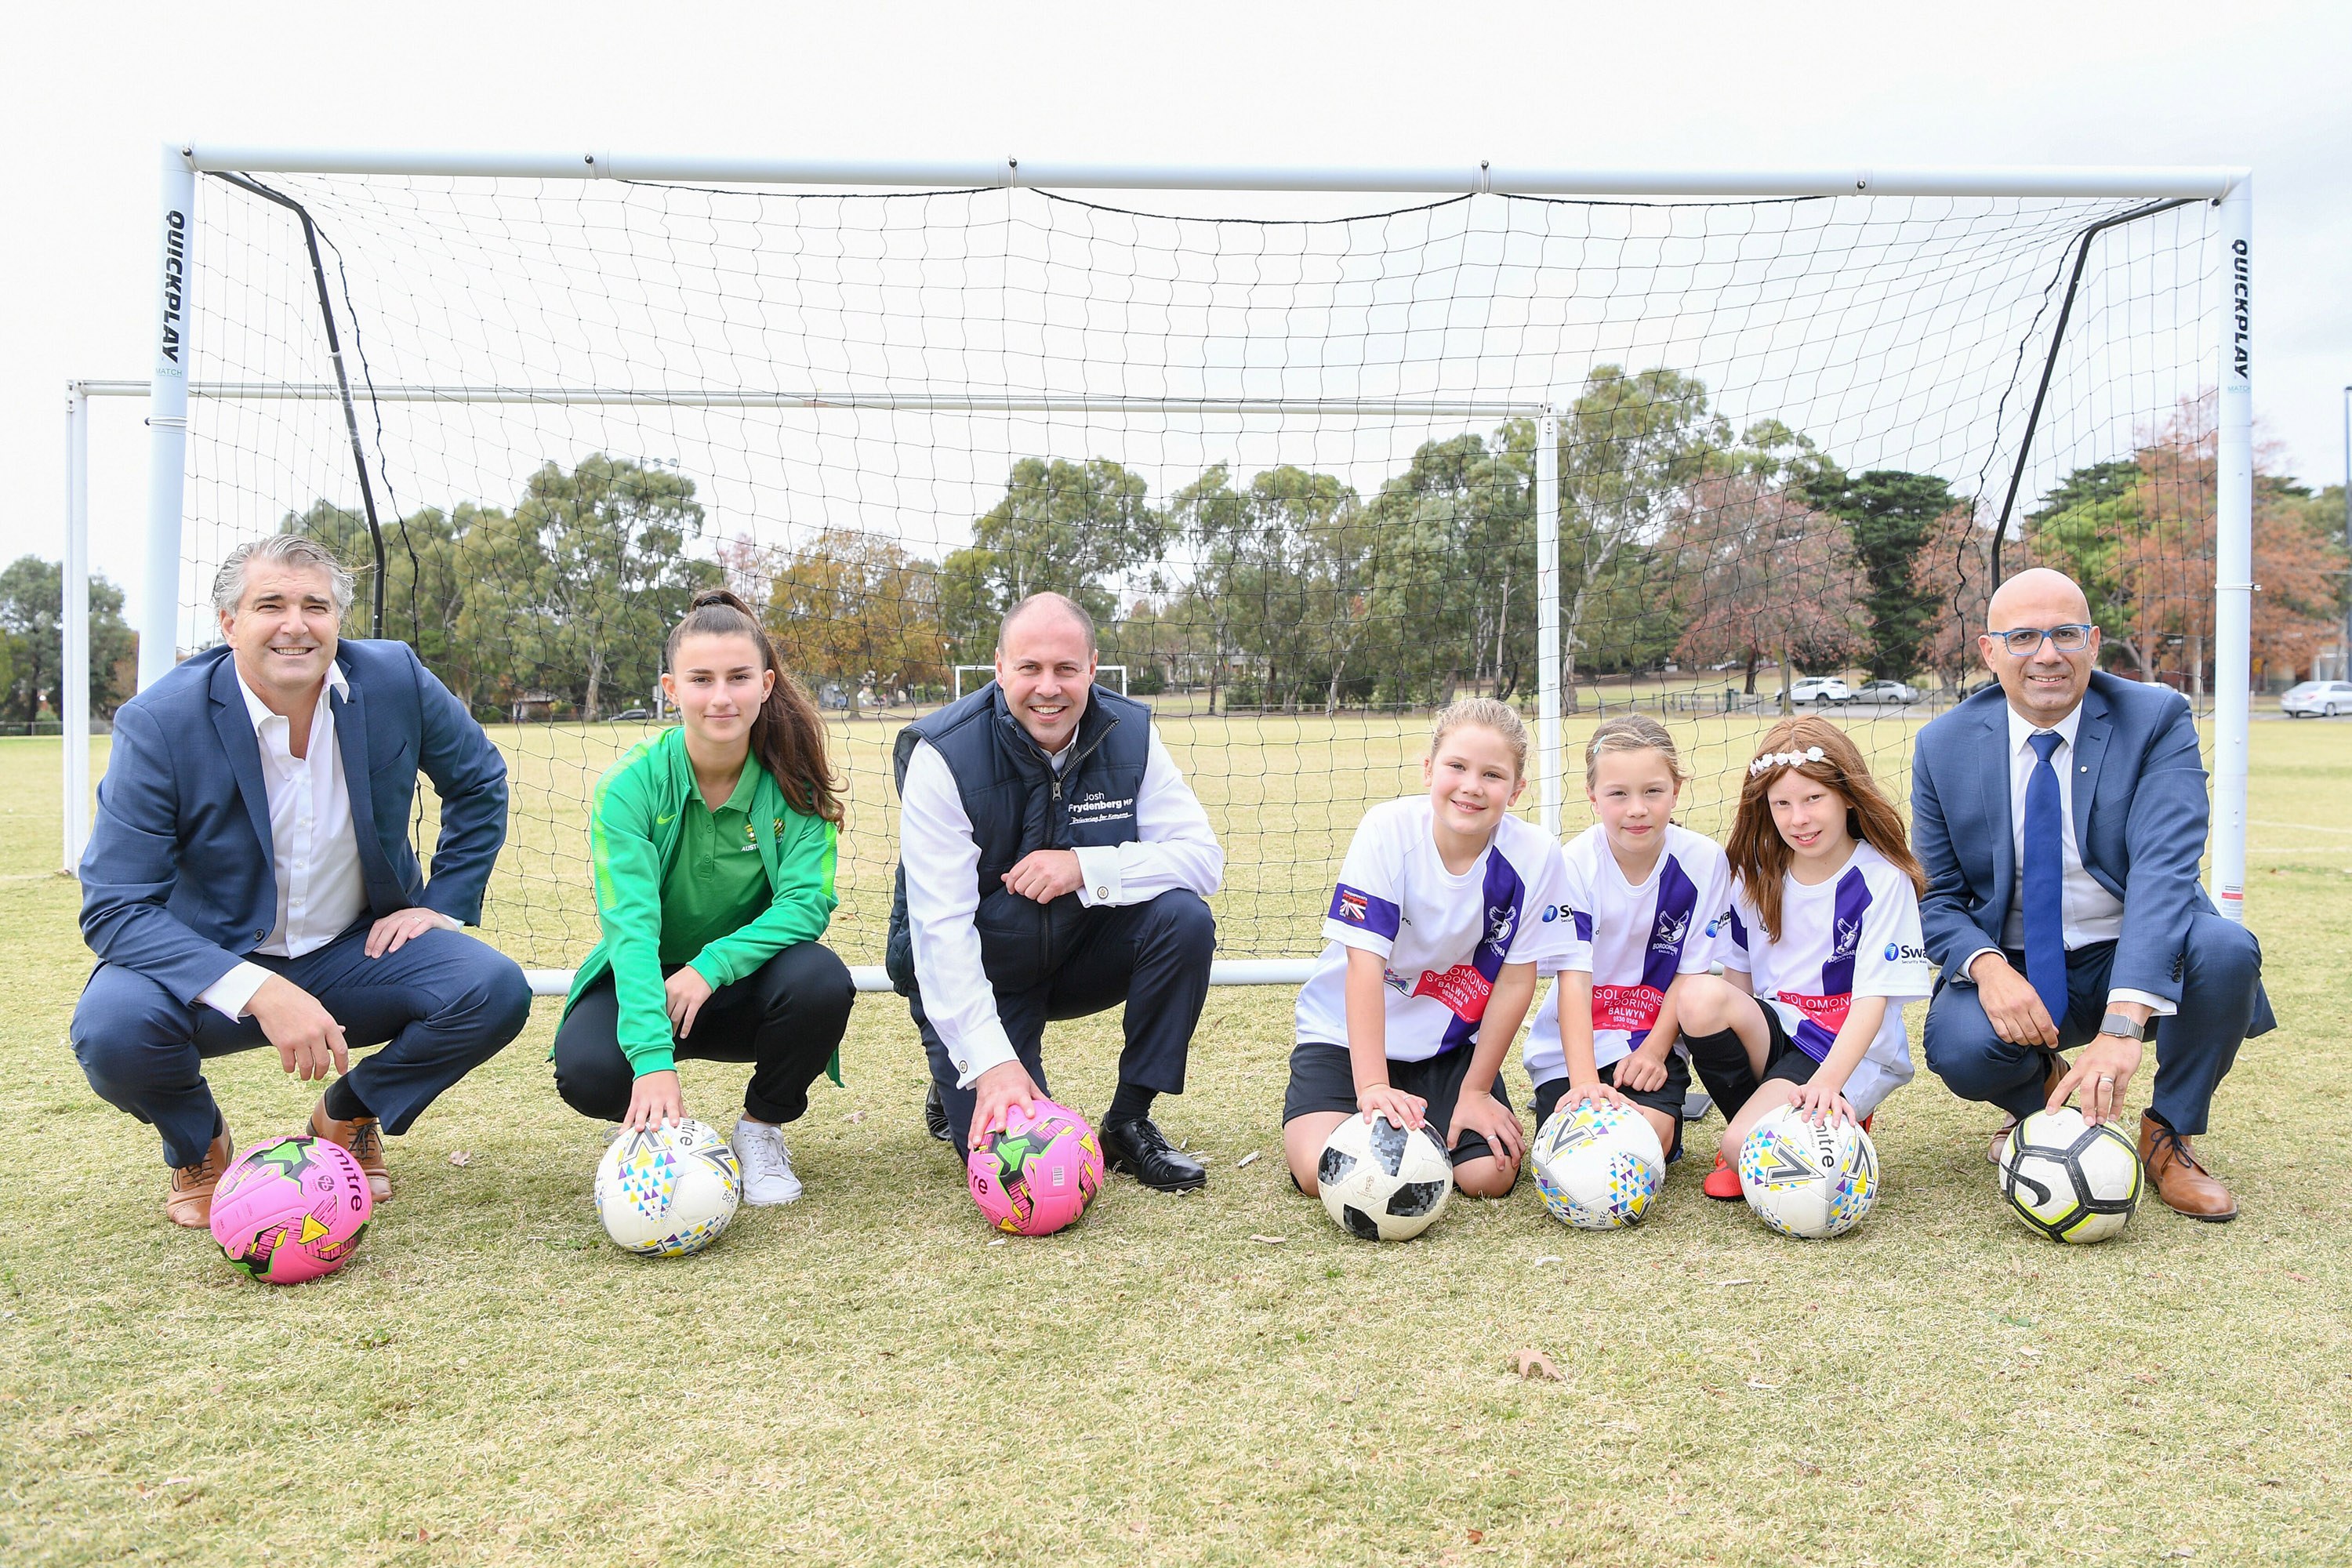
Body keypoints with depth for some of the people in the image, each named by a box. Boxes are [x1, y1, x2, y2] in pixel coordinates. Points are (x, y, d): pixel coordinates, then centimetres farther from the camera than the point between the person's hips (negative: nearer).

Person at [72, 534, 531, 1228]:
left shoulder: (395, 679, -10)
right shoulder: (159, 723, -18)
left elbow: (480, 781, 8)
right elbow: (114, 907, -21)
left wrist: (444, 904, -2)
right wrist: (260, 993, -35)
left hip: (357, 953, 2)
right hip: (215, 964, -2)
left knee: (495, 989, -23)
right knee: (112, 1026, -33)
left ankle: (348, 1117, 8)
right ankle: (198, 1146, 6)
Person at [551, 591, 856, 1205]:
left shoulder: (794, 780, -13)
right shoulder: (630, 784, -18)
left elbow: (806, 902, -18)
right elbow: (630, 924, -28)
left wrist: (712, 966, -34)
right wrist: (654, 1060, -41)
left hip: (744, 985, 1)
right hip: (648, 980, -1)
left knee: (822, 980, -31)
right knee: (585, 1067, -31)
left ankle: (761, 1128, -2)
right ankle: (652, 1129, 7)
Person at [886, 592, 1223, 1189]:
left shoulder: (1129, 734, -10)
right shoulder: (942, 756, -21)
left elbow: (1203, 857, -15)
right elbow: (939, 927, -26)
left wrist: (1087, 868, -31)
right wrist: (991, 1062, -36)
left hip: (1082, 955, 3)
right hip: (974, 975, -3)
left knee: (1185, 918, -24)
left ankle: (1130, 1121, -8)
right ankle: (958, 1086, 18)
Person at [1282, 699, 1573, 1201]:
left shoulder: (1534, 855, -16)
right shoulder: (1387, 830, -22)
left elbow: (1515, 981, -8)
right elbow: (1365, 963, -25)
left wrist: (1475, 1091, -6)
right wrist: (1372, 1087, -33)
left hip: (1452, 1042, 2)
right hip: (1351, 1033, -2)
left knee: (1491, 1176, -16)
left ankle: (1432, 1123, 16)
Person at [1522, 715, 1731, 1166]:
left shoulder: (1703, 861, -8)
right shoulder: (1574, 865, -15)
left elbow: (1692, 972, -1)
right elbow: (1574, 980, -21)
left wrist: (1655, 1049, -12)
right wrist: (1584, 1081, -32)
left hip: (1654, 1040, 1)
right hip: (1572, 1043, -1)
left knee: (1648, 1142, -22)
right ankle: (1559, 1101, 14)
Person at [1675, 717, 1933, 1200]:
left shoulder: (1882, 879, -12)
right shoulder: (1756, 873, 3)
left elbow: (1874, 998, -19)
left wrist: (1826, 1080, -33)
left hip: (1852, 1052, -5)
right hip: (1772, 1032, 5)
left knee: (1746, 1148, -28)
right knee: (1700, 995, -29)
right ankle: (1755, 1123, -5)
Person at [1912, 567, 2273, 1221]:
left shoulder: (2156, 719, -10)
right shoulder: (1944, 746, -3)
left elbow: (2165, 868, -25)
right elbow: (1938, 898, 1)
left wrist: (2124, 1021, -39)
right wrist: (1986, 967, -24)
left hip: (2137, 964, 0)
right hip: (2014, 971, 1)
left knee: (2225, 948, -32)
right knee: (1959, 1047, -31)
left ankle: (2168, 1135, -4)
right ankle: (2042, 1094, 10)